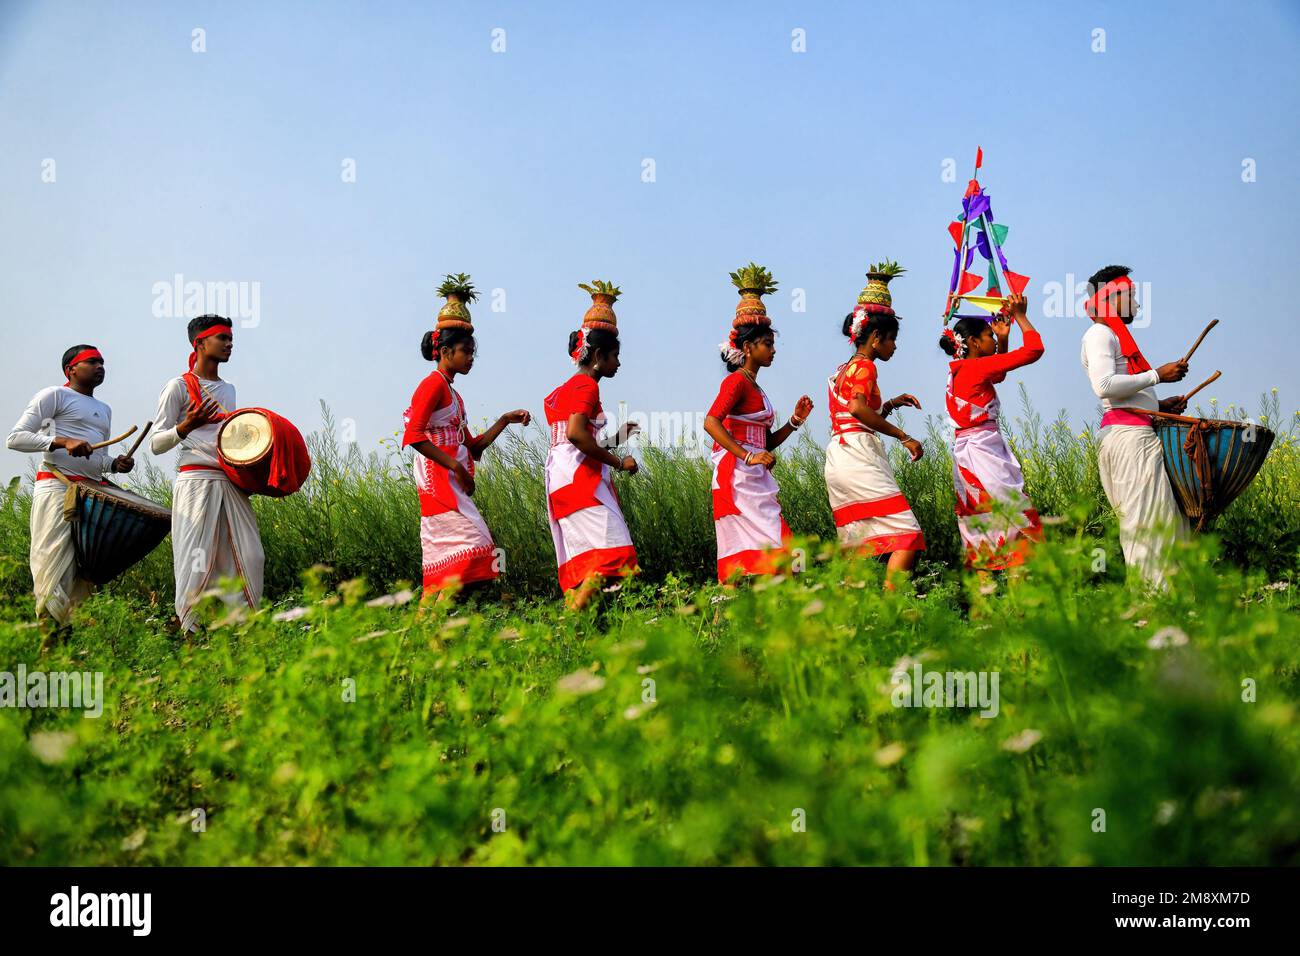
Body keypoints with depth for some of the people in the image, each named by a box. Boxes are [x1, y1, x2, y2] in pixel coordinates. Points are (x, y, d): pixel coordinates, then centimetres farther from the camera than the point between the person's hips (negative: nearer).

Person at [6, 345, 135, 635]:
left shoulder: (104, 410, 25)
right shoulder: (54, 396, 2)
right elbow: (15, 438, -6)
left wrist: (115, 464, 10)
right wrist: (62, 442, -19)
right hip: (58, 489, -8)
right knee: (56, 569, -12)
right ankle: (49, 639, -11)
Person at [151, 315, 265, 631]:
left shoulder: (228, 389, 21)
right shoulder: (179, 386, 1)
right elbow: (156, 444, -2)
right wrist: (184, 427, -21)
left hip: (231, 483, 7)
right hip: (196, 482, -6)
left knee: (249, 556, -1)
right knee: (198, 560, -9)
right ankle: (191, 633, -5)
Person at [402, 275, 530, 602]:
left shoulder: (451, 393, 21)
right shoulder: (433, 384, -7)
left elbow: (473, 448, 23)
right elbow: (413, 435, -19)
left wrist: (504, 421, 14)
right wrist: (455, 467, -20)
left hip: (451, 483, 10)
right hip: (438, 478, -10)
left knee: (445, 557, 5)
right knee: (469, 544, -17)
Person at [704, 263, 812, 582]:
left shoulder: (754, 387, 20)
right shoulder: (737, 381, -7)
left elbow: (766, 442, 23)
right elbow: (711, 422, -21)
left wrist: (794, 421, 10)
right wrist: (748, 455, -25)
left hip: (754, 480, 10)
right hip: (737, 478, -10)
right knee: (768, 548, -15)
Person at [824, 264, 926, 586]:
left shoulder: (841, 371, 23)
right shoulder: (865, 366, -4)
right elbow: (858, 408, -22)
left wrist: (890, 405, 20)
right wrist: (903, 436, -20)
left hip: (837, 459, 10)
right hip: (860, 457, -9)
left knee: (862, 547, 9)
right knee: (907, 534, -11)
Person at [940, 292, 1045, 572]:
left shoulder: (958, 369, 14)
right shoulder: (978, 367, -11)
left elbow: (999, 373, 32)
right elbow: (1034, 349, -12)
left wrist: (1002, 339, 20)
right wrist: (1020, 316, 2)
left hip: (965, 452, 9)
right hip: (984, 450, -9)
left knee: (981, 522, 10)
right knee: (1016, 516, -8)